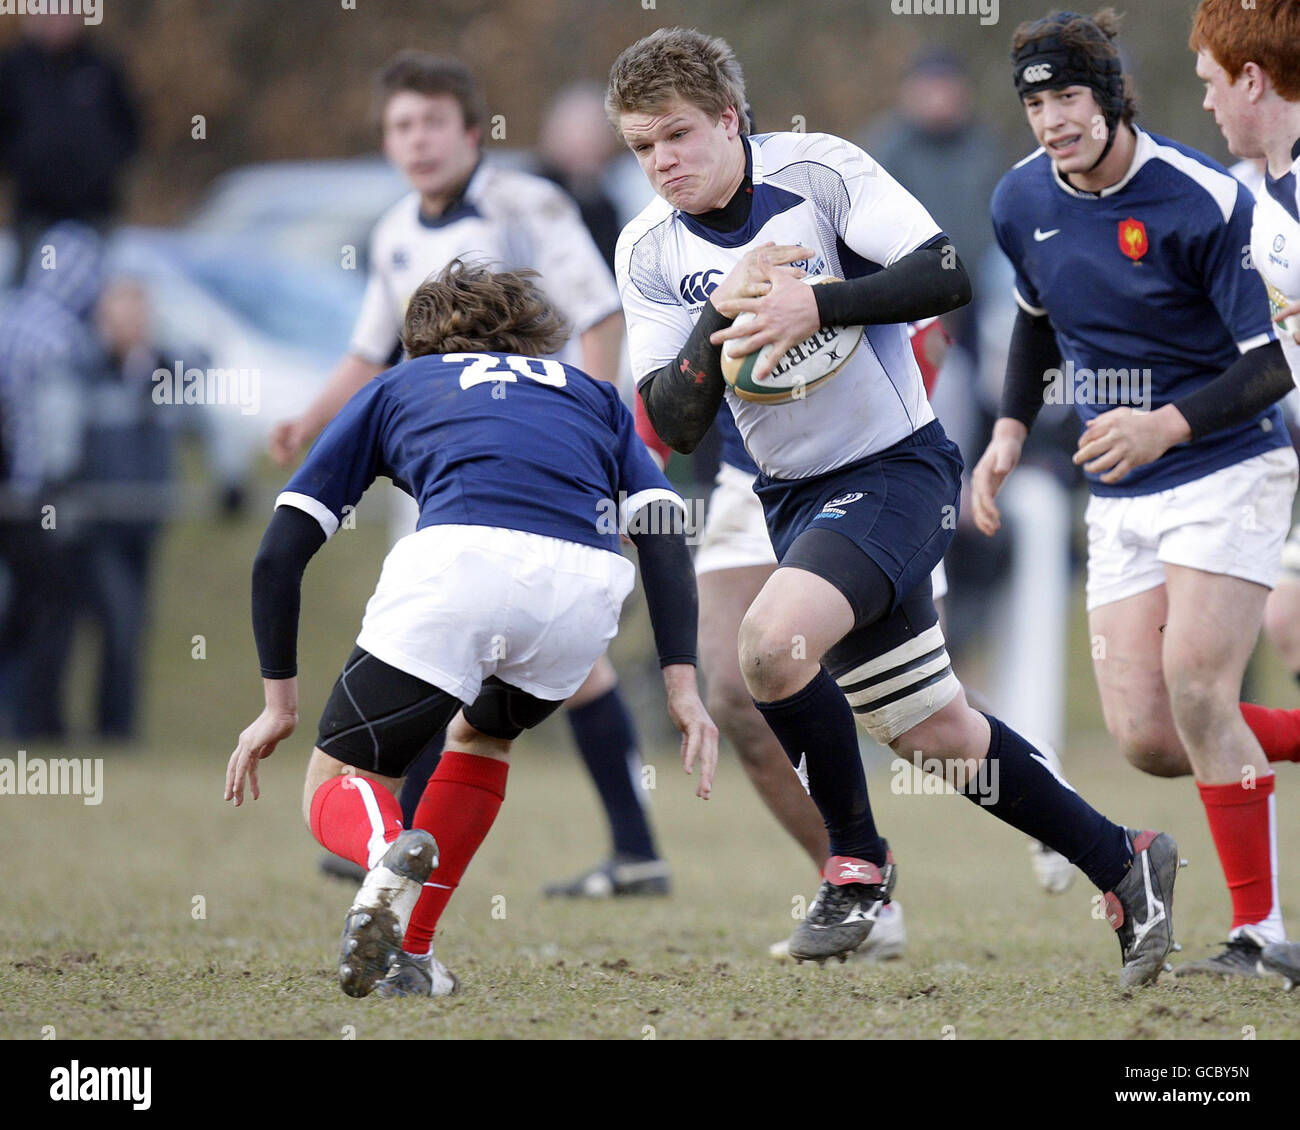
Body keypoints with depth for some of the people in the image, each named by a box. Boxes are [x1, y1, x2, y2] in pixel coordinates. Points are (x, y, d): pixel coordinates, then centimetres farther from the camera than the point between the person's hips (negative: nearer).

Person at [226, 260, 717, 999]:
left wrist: (280, 701, 32)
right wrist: (683, 684, 10)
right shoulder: (591, 394, 35)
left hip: (459, 559, -2)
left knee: (337, 789, 11)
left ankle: (388, 851, -26)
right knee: (482, 735, 33)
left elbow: (280, 554, 25)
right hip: (585, 590, 2)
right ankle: (410, 956, 22)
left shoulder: (396, 387, 33)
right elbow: (663, 532, 17)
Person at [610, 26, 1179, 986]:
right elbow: (675, 425, -5)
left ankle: (858, 864, -10)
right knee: (934, 735, 11)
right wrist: (720, 312, -20)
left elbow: (951, 274, -20)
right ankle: (1124, 863, 29)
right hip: (796, 498, 6)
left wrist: (814, 304, -29)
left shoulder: (819, 168, -12)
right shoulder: (649, 251, 0)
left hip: (897, 466, -6)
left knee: (774, 641, -30)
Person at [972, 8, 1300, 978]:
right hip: (1121, 500, 6)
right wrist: (1009, 433, 12)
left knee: (1195, 691, -19)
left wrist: (1167, 423, -30)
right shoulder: (1022, 202, 2)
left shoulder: (1204, 201, -18)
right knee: (1144, 739, -6)